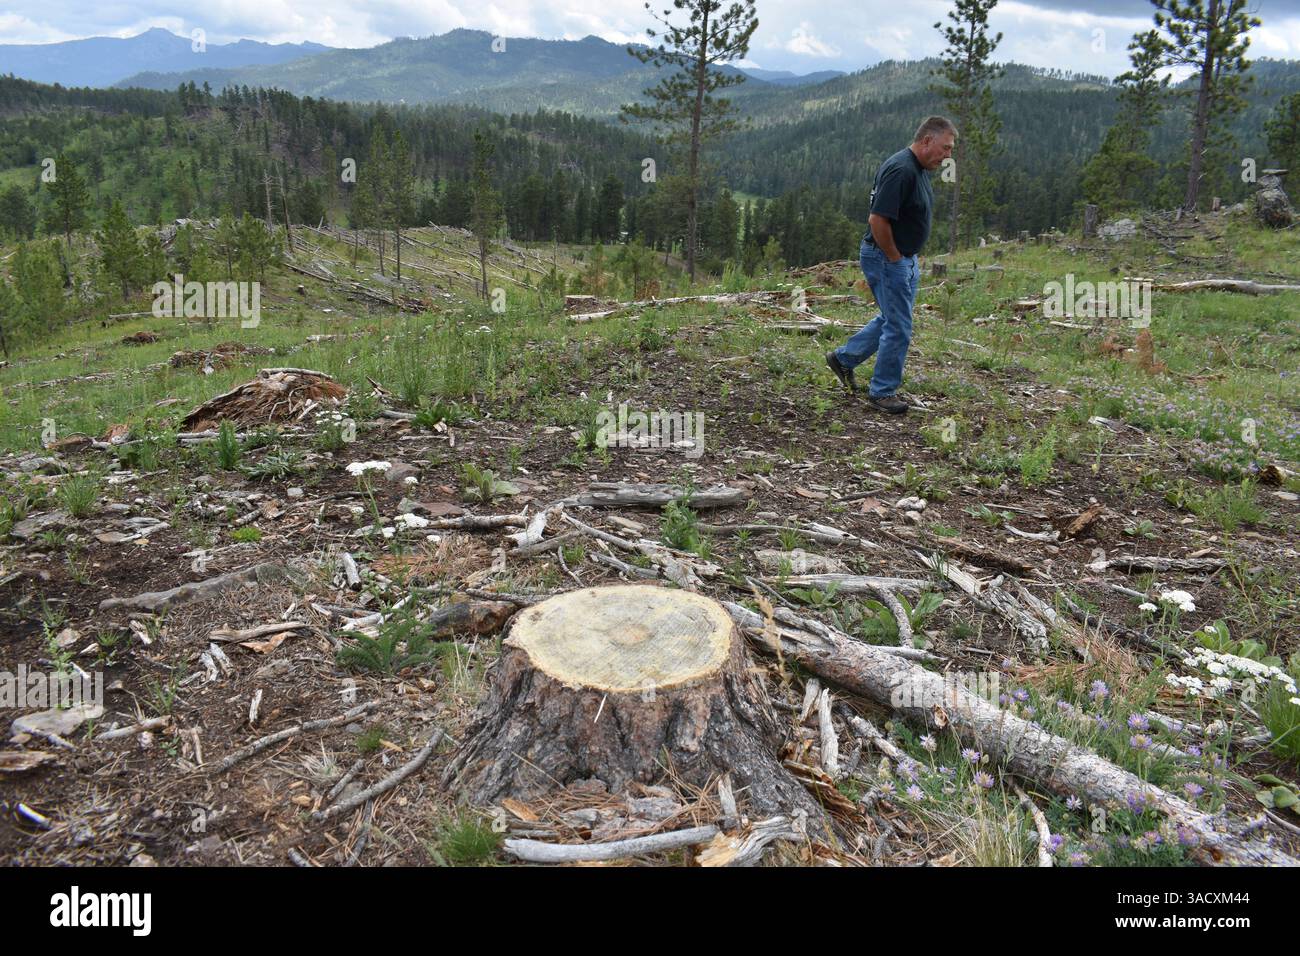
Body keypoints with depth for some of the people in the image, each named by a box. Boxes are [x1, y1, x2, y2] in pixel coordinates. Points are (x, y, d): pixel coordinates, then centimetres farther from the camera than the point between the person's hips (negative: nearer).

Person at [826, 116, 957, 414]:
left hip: (905, 259, 10)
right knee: (899, 327, -2)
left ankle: (844, 358, 31)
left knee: (892, 318, 21)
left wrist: (907, 259, 16)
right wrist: (895, 258, -17)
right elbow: (878, 220, -28)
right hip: (886, 258, -10)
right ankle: (882, 392, 12)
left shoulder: (919, 169, 10)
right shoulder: (900, 169, -23)